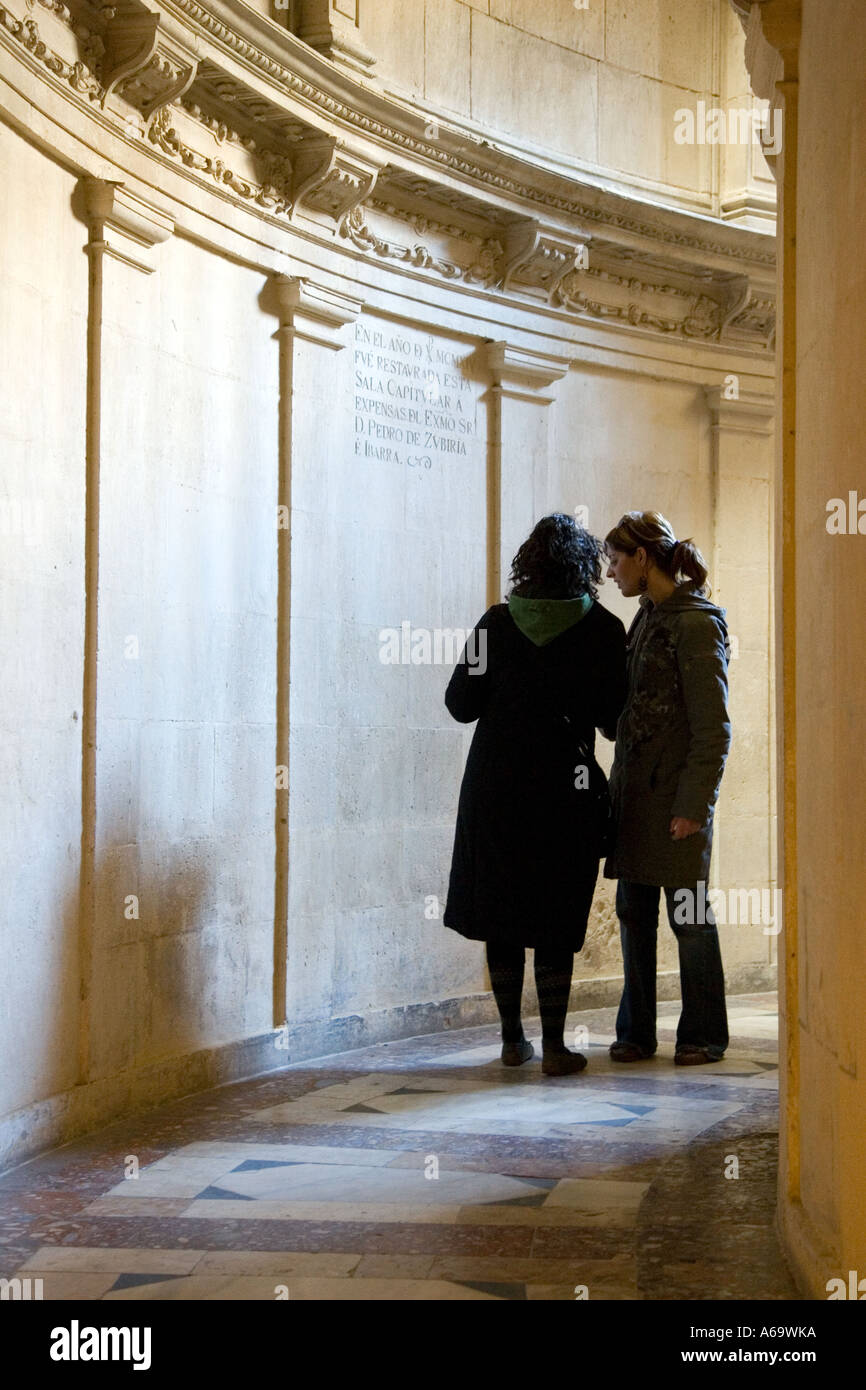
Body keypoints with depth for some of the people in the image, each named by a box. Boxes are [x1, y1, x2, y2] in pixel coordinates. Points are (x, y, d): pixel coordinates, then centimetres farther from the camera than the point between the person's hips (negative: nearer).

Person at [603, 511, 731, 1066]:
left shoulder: (696, 623, -12)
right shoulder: (647, 619, 13)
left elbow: (714, 729, -15)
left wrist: (694, 805, -18)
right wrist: (619, 786, 14)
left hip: (676, 791, -8)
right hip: (635, 787, 8)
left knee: (688, 914, 0)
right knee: (634, 910, 8)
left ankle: (704, 1035, 11)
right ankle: (637, 1031, 15)